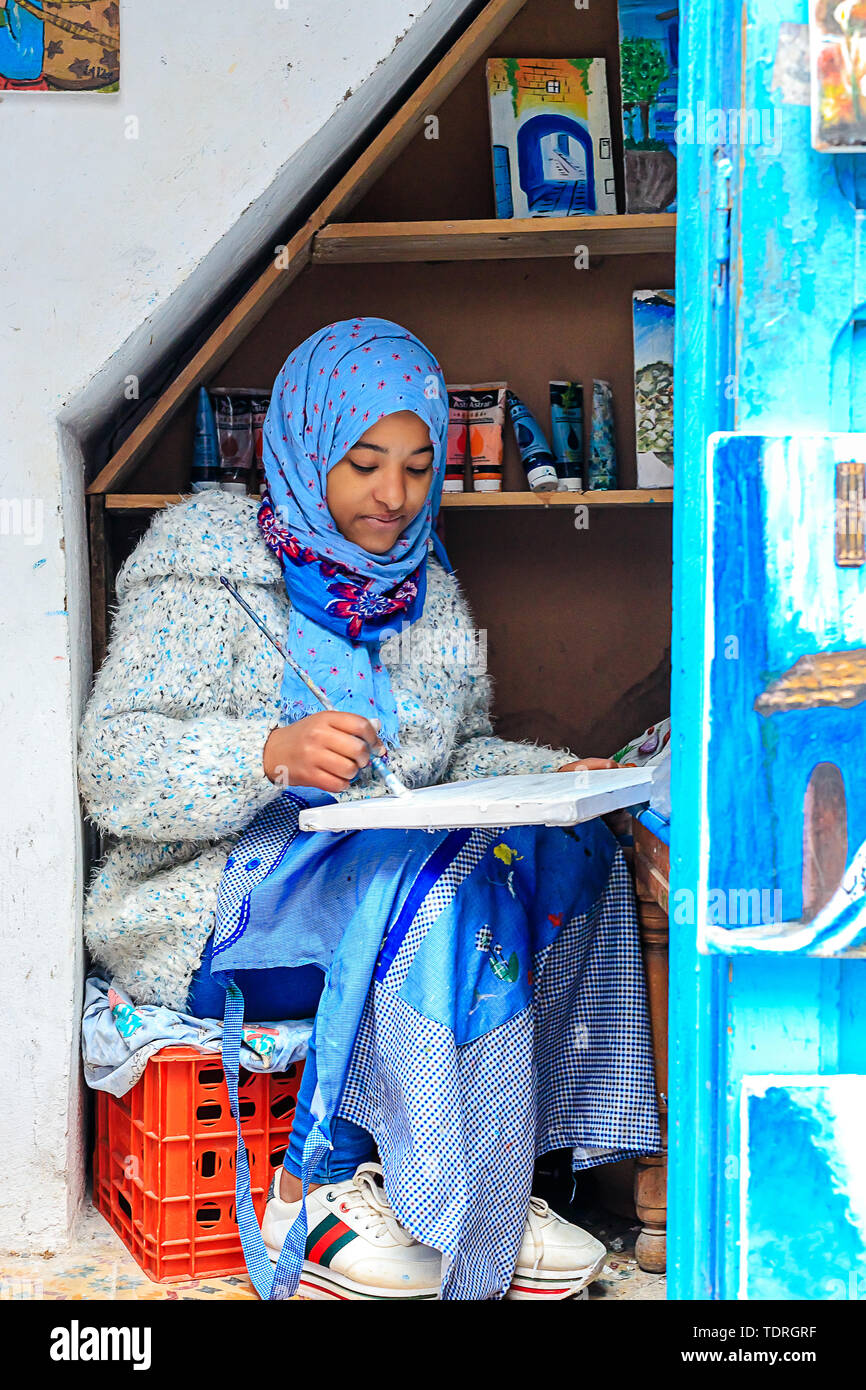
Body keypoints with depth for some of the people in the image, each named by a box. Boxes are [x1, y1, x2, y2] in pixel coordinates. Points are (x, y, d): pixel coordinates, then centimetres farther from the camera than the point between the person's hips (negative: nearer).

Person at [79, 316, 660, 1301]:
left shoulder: (428, 589, 15)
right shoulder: (210, 575, -5)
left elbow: (458, 755, 17)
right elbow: (110, 761, -14)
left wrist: (554, 776, -5)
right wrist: (270, 754, -32)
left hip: (391, 869, 6)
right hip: (213, 897, -6)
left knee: (567, 848, -18)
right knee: (441, 872, -31)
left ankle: (486, 1188, -17)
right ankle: (312, 1197, -25)